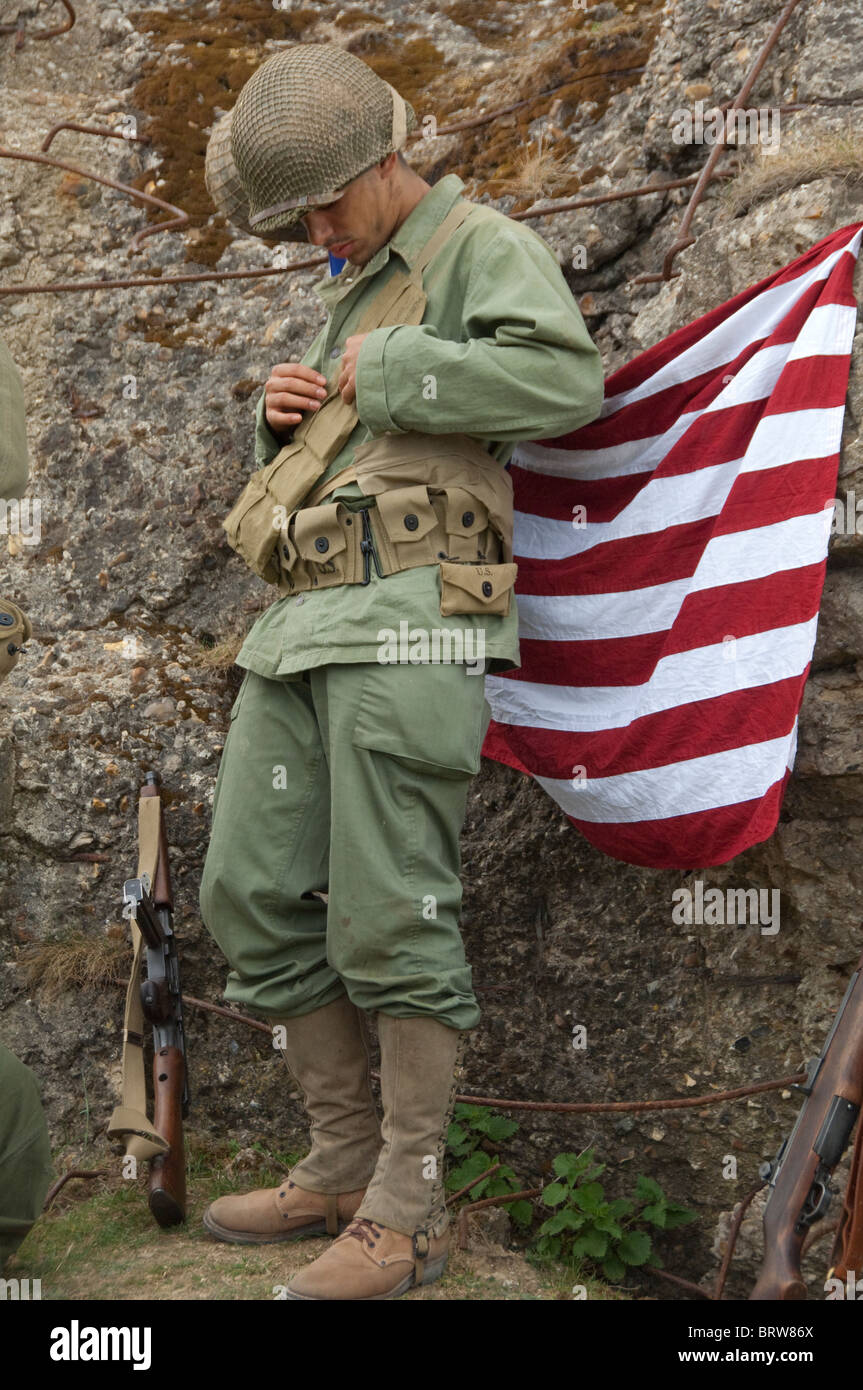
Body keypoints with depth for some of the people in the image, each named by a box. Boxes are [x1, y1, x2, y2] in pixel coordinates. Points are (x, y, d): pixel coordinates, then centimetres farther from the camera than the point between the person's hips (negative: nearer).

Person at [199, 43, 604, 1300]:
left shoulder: (482, 246, 1)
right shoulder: (355, 290, 27)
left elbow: (569, 381, -19)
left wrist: (386, 371, -12)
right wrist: (283, 418, 9)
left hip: (412, 618, -9)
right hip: (304, 627, 9)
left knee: (389, 915, -10)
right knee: (250, 891, 5)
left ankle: (406, 1219, 0)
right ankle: (344, 1166, 15)